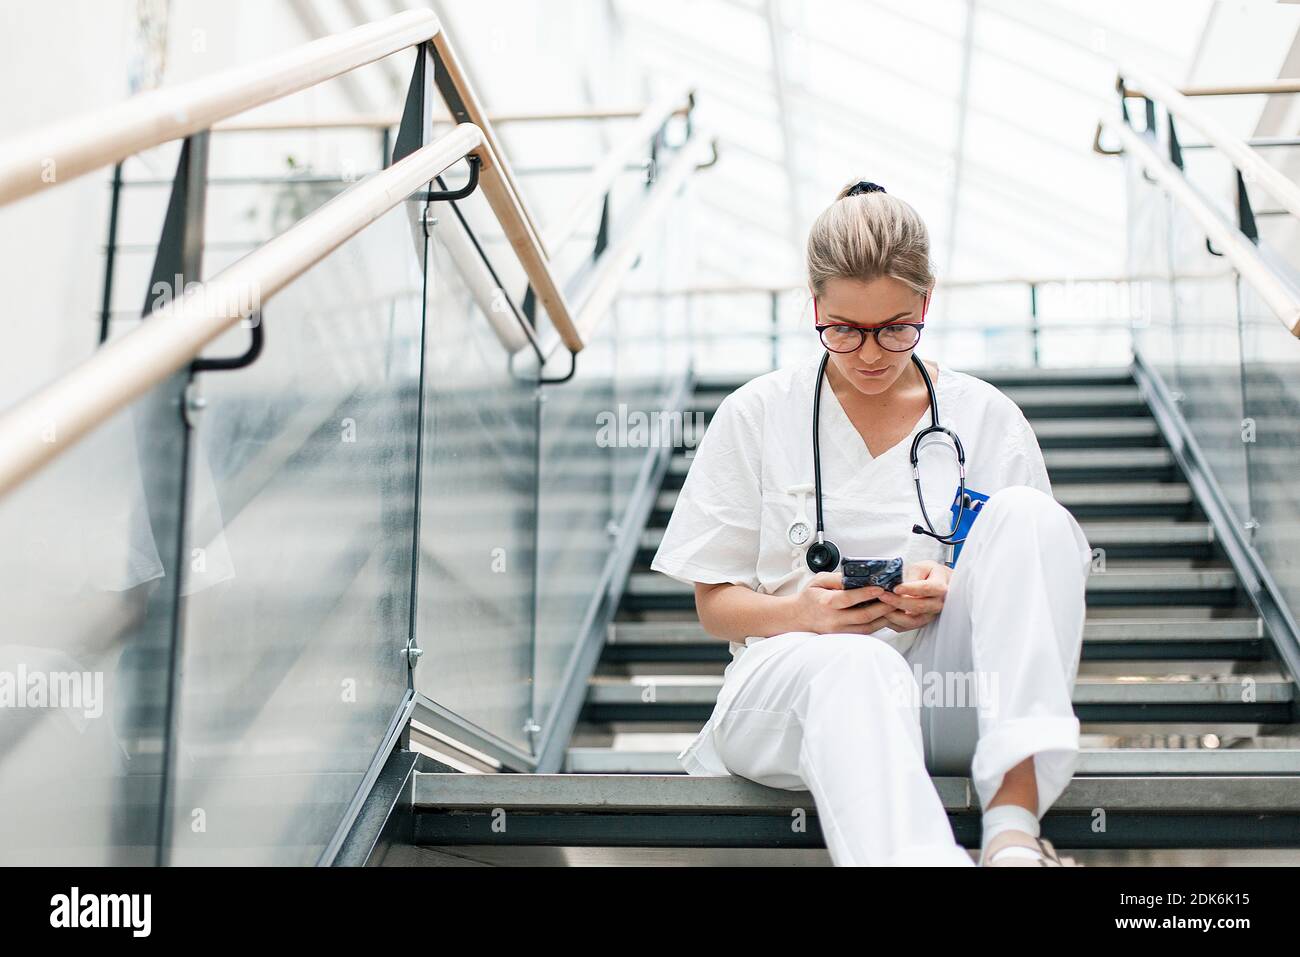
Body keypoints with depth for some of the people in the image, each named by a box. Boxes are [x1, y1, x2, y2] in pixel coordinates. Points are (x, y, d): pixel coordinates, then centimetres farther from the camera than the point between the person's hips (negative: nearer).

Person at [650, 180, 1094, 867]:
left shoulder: (987, 418, 11)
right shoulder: (755, 416, 9)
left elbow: (1033, 587, 12)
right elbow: (715, 604, 10)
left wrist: (954, 595, -12)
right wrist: (803, 612, -13)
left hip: (950, 692, 2)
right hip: (789, 678, -1)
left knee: (1028, 512, -25)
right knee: (857, 665, -39)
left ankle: (1015, 828, -39)